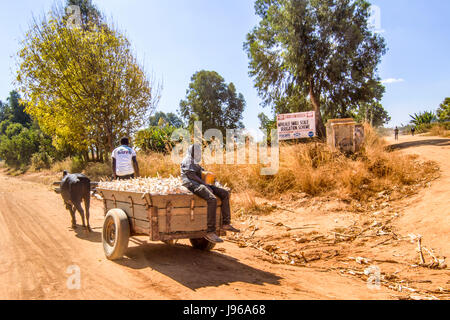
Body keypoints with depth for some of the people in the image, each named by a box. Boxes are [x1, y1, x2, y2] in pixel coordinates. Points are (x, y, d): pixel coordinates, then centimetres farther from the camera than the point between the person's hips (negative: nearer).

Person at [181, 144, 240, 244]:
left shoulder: (195, 163, 29)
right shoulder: (187, 161, 0)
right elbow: (191, 175, -14)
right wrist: (205, 184, -20)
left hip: (200, 185, 10)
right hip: (192, 185, -10)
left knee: (225, 194, -2)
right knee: (212, 199, -33)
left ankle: (226, 223, -7)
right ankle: (210, 232, -33)